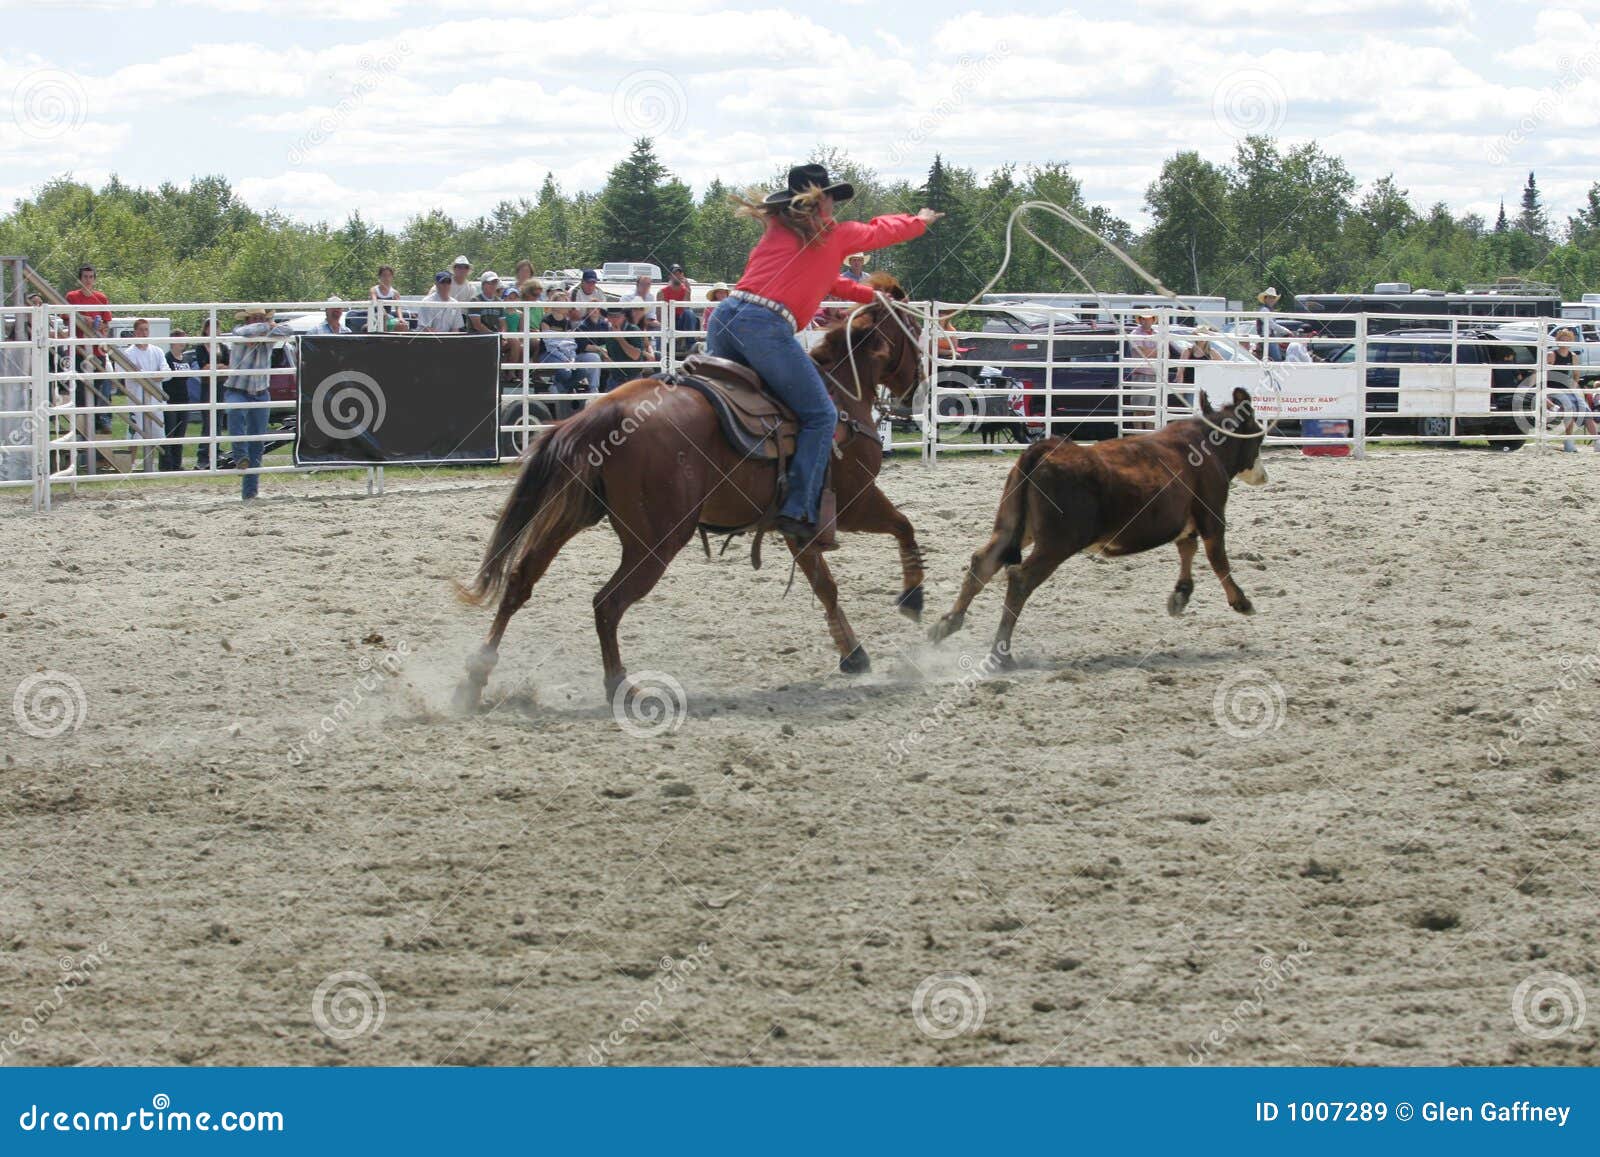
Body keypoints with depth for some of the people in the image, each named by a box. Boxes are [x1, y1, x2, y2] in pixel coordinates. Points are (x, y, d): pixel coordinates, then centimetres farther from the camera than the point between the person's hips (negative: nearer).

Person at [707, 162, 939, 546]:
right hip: (766, 326, -7)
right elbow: (881, 231, 29)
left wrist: (870, 295, 51)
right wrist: (921, 221, 49)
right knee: (820, 415, -1)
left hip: (724, 316, 7)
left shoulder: (777, 229, 27)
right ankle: (798, 511, -10)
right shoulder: (835, 235, 10)